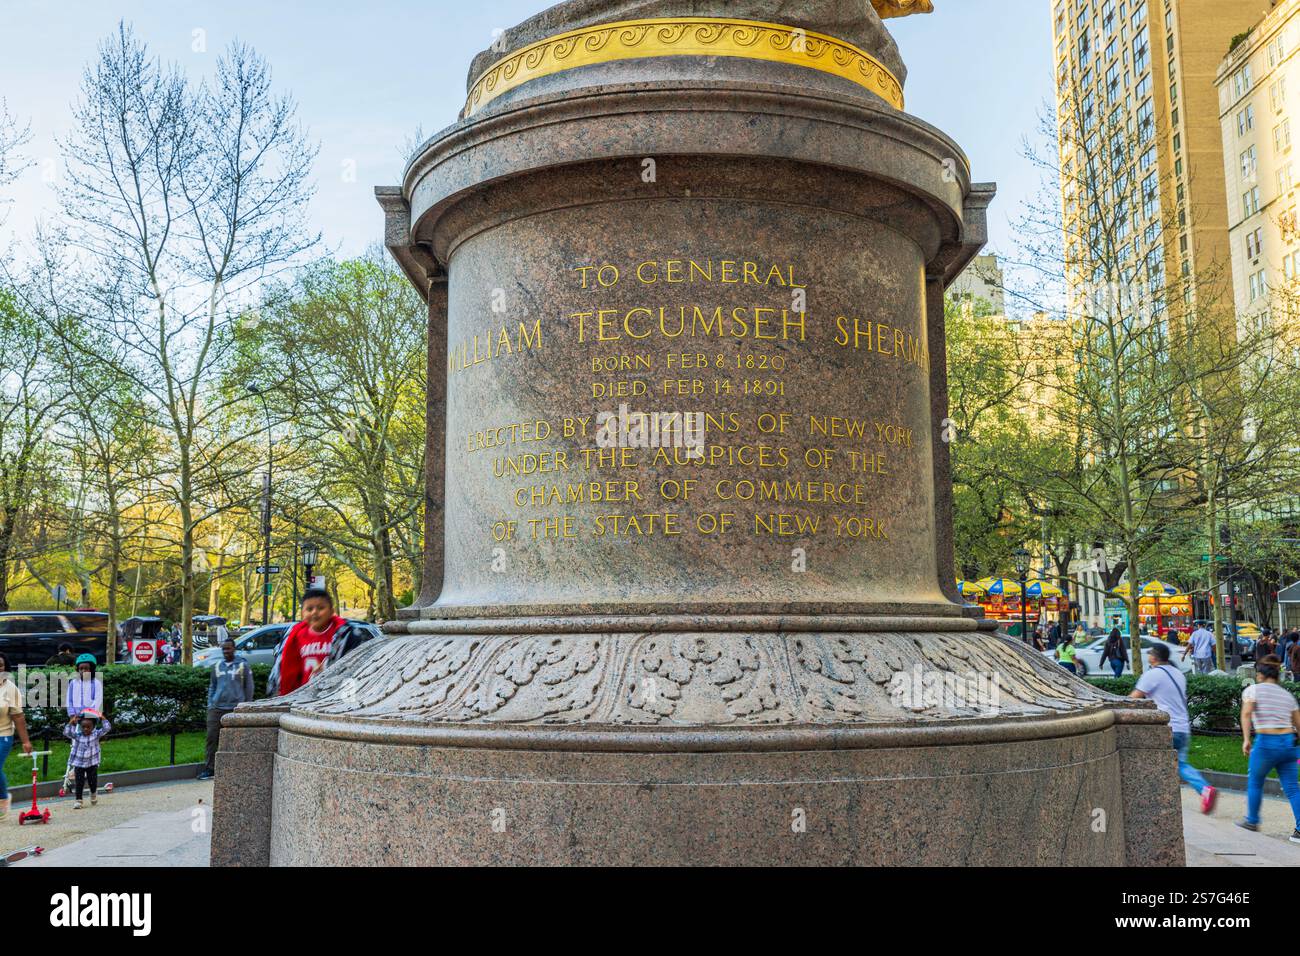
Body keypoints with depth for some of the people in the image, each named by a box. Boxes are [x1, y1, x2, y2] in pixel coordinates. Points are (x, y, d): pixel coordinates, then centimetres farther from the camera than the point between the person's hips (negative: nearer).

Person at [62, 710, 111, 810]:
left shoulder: (96, 734, -5)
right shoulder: (77, 735, -4)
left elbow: (107, 728, -14)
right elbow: (66, 733, -16)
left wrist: (103, 718, -18)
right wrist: (71, 722, -22)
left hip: (92, 763, 0)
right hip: (79, 763, 0)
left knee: (93, 781, 6)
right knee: (79, 782, 0)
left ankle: (93, 794, 35)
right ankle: (78, 800, 9)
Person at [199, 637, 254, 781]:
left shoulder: (243, 665, 2)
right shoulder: (217, 666, 14)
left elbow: (249, 687, 6)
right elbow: (212, 686, 21)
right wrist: (210, 704, 11)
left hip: (235, 708, -3)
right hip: (216, 708, 4)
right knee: (212, 737, -2)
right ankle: (209, 768, 2)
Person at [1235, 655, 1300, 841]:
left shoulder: (1253, 690, 0)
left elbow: (1246, 713, -17)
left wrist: (1246, 739, -20)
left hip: (1266, 743, -4)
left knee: (1254, 782, 15)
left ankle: (1252, 821, 27)